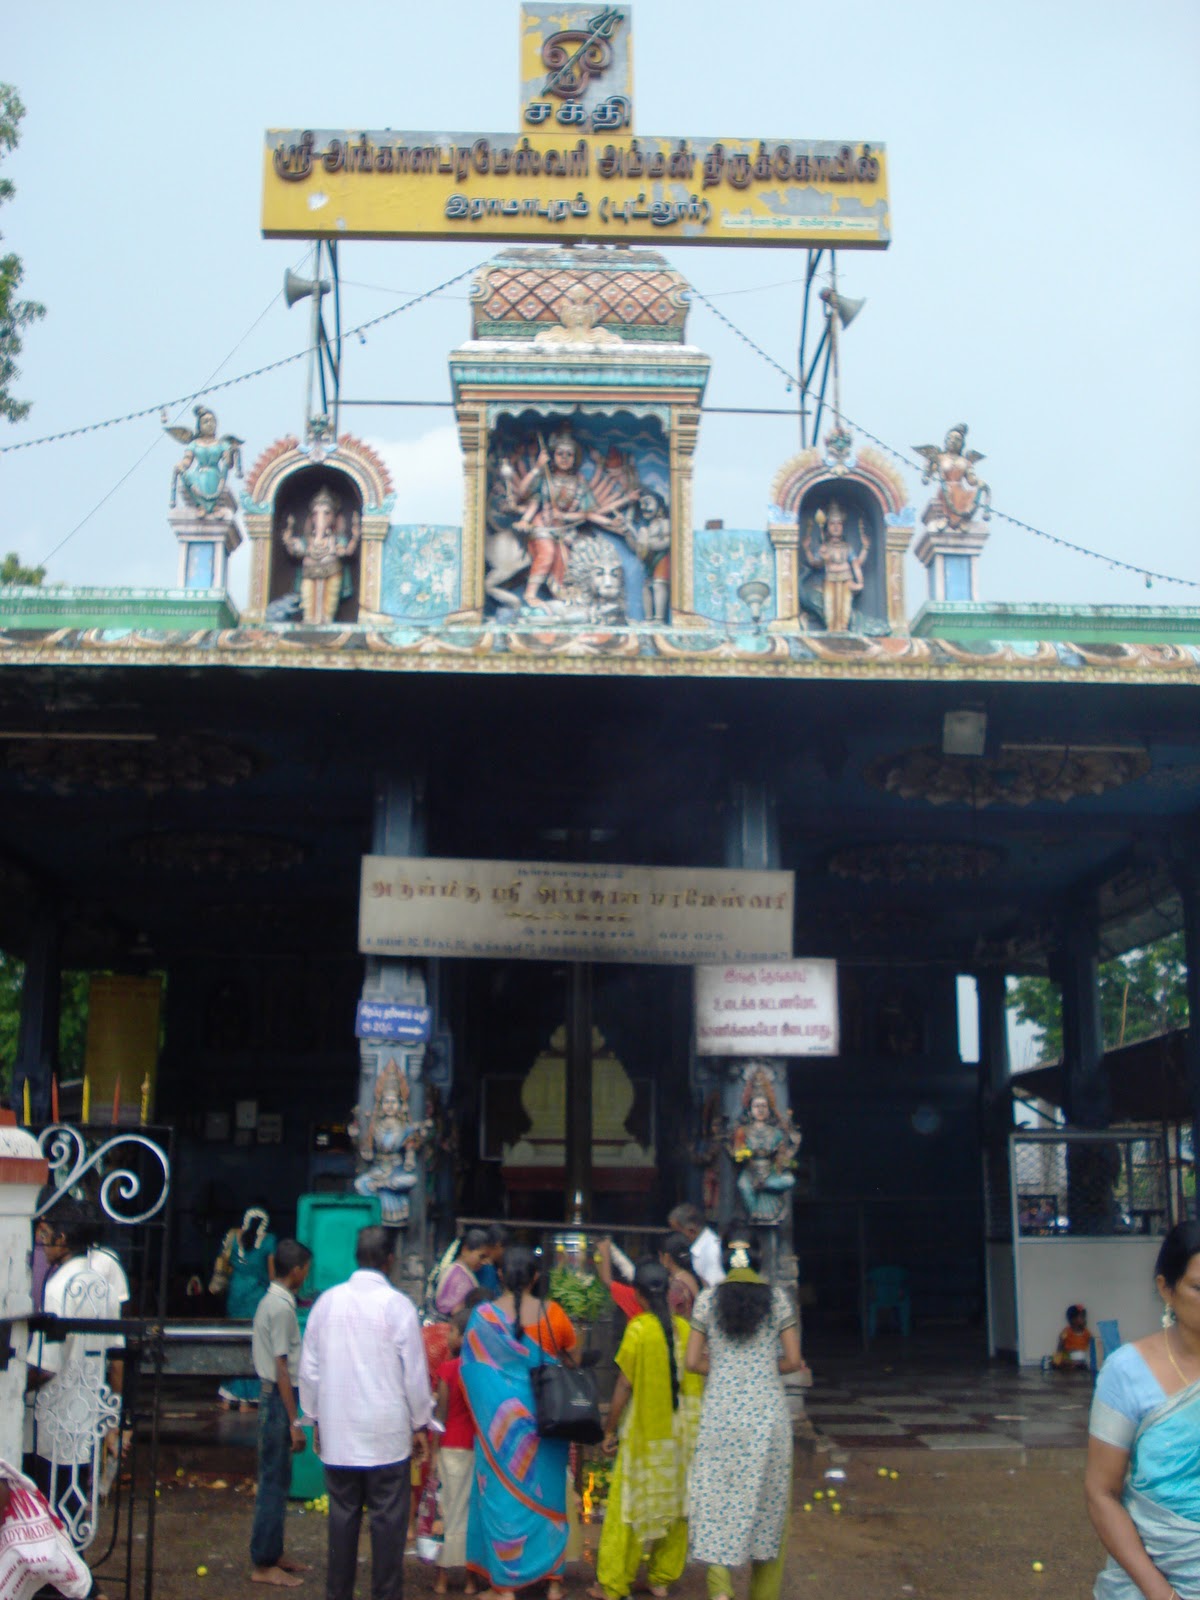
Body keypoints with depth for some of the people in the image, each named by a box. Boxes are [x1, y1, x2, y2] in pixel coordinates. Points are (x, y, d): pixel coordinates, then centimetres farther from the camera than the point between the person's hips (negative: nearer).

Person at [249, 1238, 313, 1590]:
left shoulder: (271, 1301, 11)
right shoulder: (282, 1308, -19)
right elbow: (282, 1367, -20)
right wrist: (295, 1421, -18)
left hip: (273, 1398, 10)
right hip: (279, 1401, -10)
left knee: (277, 1481, 15)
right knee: (274, 1483, -3)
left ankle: (273, 1553, 24)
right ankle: (264, 1565, 4)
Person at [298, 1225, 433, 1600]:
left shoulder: (327, 1301, 1)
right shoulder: (397, 1305, -10)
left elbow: (309, 1368, 6)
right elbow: (414, 1371, -7)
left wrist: (316, 1418, 17)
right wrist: (420, 1425, 3)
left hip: (337, 1433, 4)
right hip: (387, 1431, -4)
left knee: (342, 1516, 12)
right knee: (388, 1520, 4)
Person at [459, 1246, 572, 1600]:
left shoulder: (483, 1315, -9)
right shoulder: (551, 1312, -6)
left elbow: (471, 1369, -4)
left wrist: (484, 1414, 10)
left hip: (500, 1418, -1)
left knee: (503, 1494, 8)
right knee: (546, 1491, 13)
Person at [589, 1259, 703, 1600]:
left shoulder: (638, 1329, -13)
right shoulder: (684, 1328, 0)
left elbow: (625, 1384, -12)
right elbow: (698, 1382, 5)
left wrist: (609, 1430, -4)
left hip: (645, 1432, -4)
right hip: (681, 1432, 4)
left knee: (628, 1507, 3)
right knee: (675, 1503, 14)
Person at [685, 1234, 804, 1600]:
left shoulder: (708, 1300, 0)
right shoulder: (777, 1299, -1)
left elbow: (693, 1361, 0)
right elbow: (793, 1360, -1)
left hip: (720, 1409, 0)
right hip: (767, 1409, 0)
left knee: (717, 1495, 5)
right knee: (768, 1500, 12)